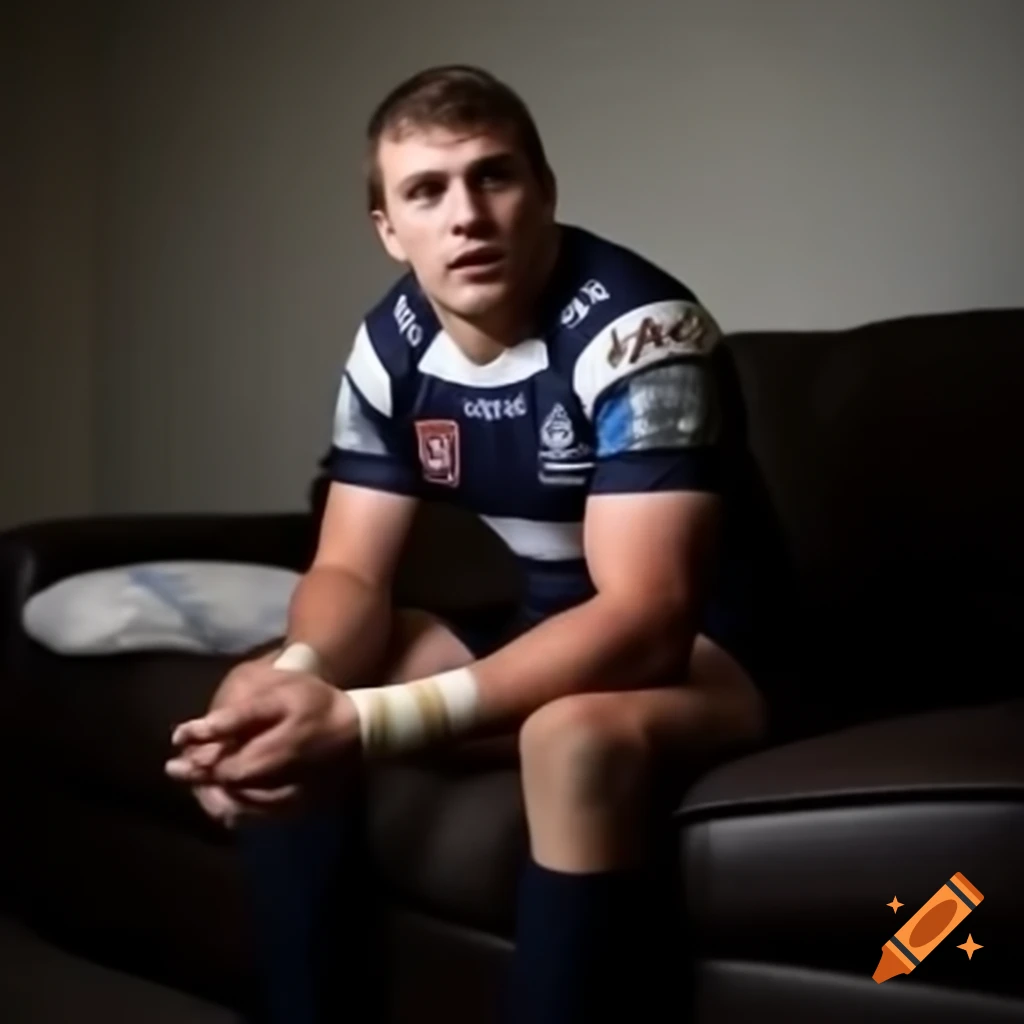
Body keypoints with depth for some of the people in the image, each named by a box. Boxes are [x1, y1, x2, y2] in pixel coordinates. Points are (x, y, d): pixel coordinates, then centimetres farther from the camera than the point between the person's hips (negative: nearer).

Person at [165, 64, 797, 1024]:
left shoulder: (637, 329, -25)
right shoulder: (391, 345, -4)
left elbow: (645, 617, -33)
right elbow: (349, 573, -3)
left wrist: (372, 724, -42)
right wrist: (298, 681, -29)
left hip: (705, 647, -6)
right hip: (547, 630, 7)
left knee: (577, 736, -39)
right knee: (258, 703, -6)